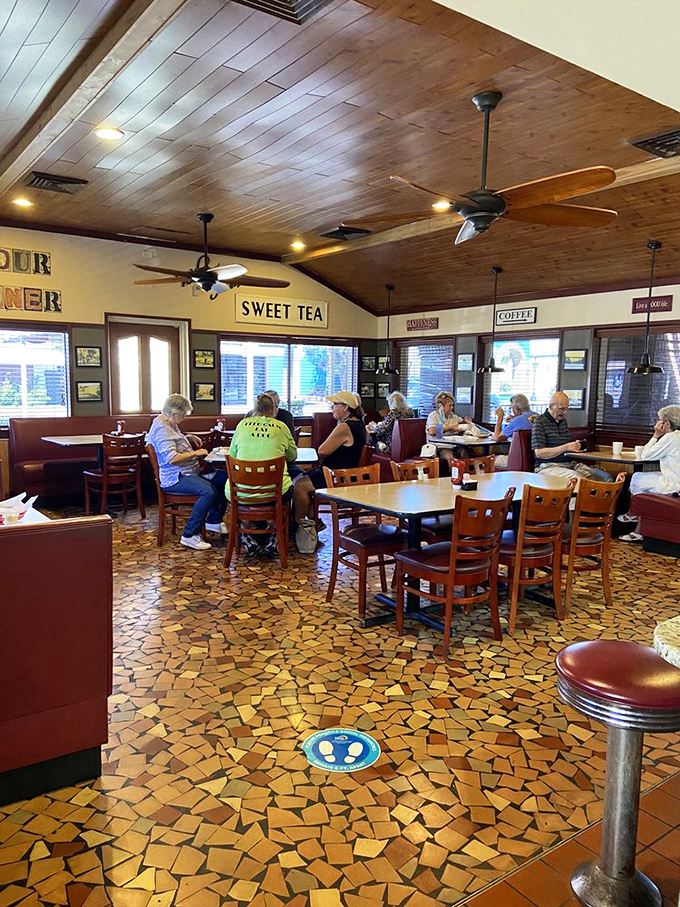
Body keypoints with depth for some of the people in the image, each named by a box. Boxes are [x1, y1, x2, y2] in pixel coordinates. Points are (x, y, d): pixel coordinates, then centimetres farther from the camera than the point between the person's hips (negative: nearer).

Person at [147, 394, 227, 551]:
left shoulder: (170, 424, 15)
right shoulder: (161, 429, -18)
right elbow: (171, 458, -28)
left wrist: (188, 438, 19)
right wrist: (195, 453, -19)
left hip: (189, 472, 11)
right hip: (174, 478, -11)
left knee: (223, 478, 3)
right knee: (209, 491, -31)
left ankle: (213, 521, 12)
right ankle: (189, 535, -24)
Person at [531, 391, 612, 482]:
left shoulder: (563, 421, 20)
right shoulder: (539, 422, -3)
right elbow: (539, 453, -13)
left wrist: (574, 446, 8)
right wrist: (566, 447, -15)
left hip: (570, 463, 7)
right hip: (548, 466, -7)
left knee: (606, 477, -13)